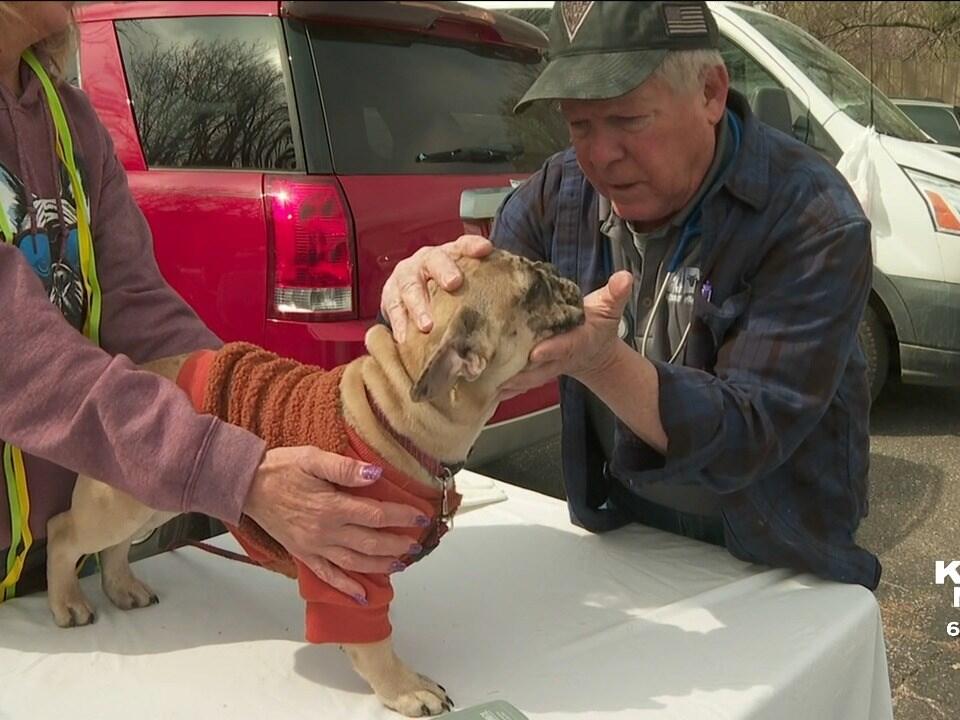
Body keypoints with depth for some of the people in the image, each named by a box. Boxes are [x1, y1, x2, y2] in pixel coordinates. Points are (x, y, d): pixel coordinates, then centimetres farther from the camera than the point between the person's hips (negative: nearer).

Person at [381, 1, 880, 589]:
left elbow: (748, 437, -26)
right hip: (618, 542, 5)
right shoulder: (560, 193, -9)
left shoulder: (816, 221, -21)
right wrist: (423, 292, -33)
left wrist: (600, 359, -42)